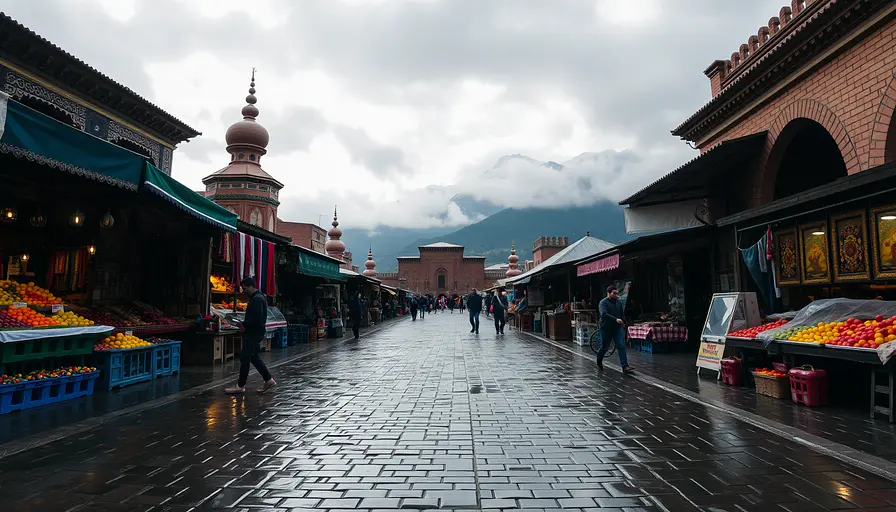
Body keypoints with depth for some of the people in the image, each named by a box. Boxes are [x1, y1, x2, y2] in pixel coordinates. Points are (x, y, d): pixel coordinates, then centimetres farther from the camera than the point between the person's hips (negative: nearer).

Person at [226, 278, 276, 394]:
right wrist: (245, 323, 9)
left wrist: (244, 324, -14)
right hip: (255, 332, 11)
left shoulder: (256, 299, -19)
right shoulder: (259, 297, 14)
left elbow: (257, 319, -26)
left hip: (253, 333, -11)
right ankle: (269, 380, 19)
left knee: (245, 358, -2)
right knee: (253, 357, 16)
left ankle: (240, 386, 6)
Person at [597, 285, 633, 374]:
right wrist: (616, 319, -39)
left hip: (618, 328, 4)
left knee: (621, 346, -8)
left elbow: (622, 313, 22)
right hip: (606, 329, -4)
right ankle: (599, 362, 36)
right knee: (604, 347, 9)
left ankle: (625, 366, -11)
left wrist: (623, 323, 22)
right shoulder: (603, 302, -13)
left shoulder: (619, 302, 6)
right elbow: (604, 314, -29)